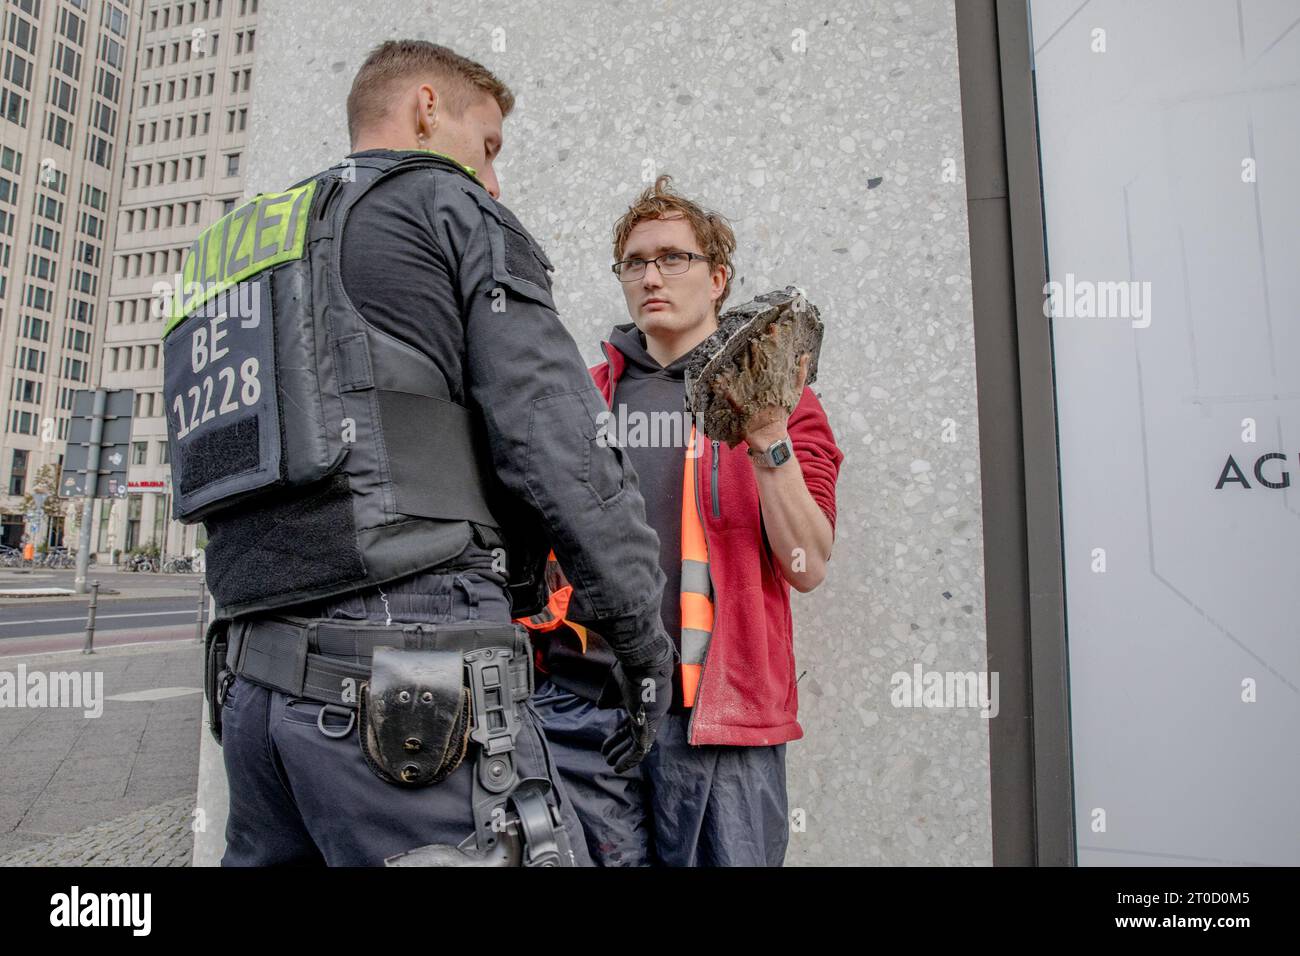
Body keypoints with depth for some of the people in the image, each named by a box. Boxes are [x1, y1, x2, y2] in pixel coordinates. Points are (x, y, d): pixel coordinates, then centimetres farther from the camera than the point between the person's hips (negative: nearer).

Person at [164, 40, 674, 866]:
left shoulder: (234, 251, 24)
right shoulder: (448, 204, 3)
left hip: (252, 675, 8)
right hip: (414, 673, -8)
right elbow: (557, 442, -9)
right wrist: (644, 635, -1)